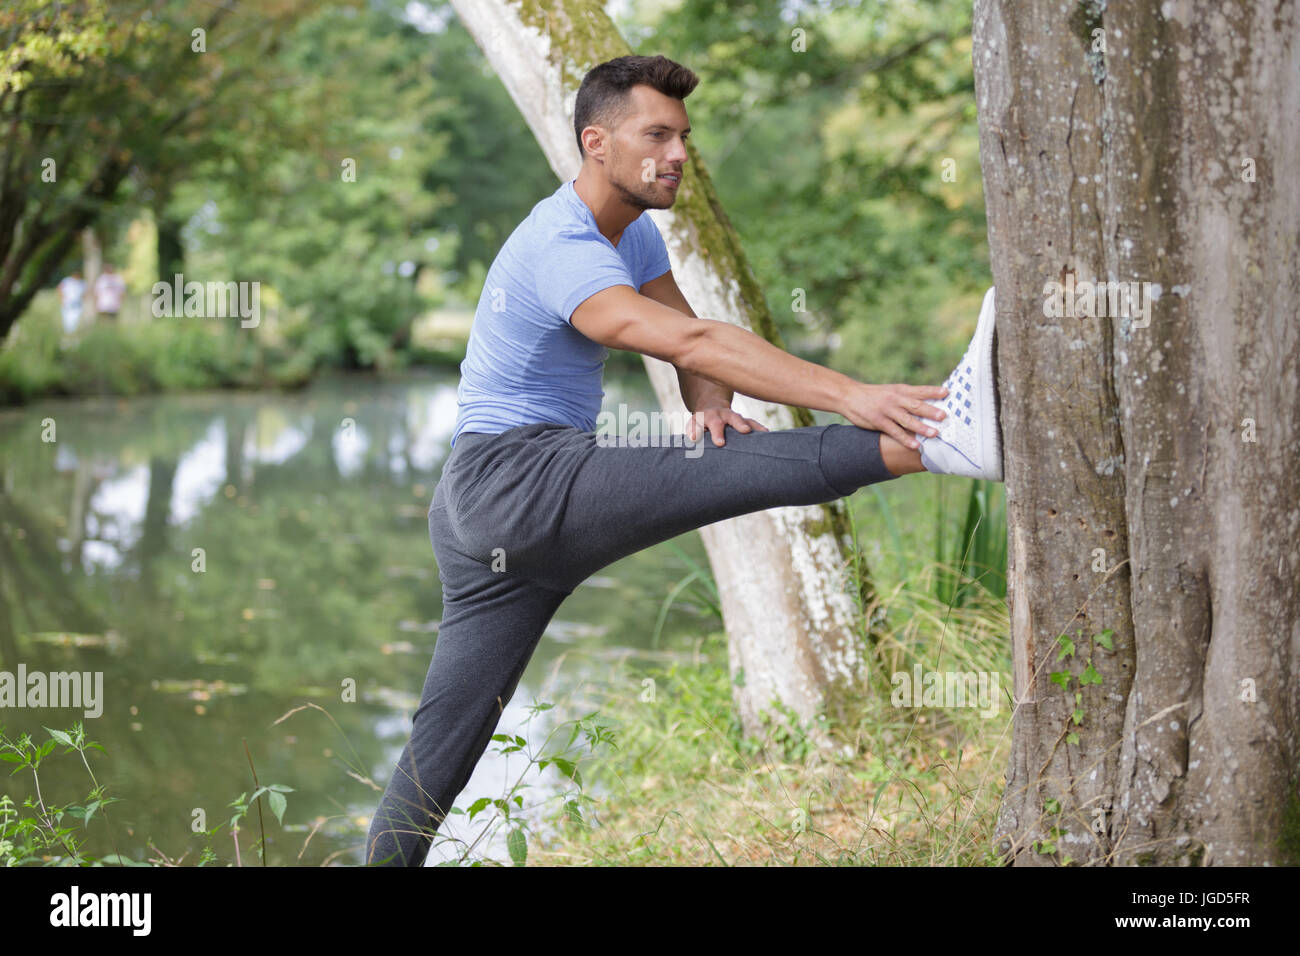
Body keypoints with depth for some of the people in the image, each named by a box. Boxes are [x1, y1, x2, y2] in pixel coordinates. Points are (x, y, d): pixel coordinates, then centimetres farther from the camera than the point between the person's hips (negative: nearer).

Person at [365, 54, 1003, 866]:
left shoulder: (633, 231, 15)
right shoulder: (563, 250, -19)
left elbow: (690, 336, 9)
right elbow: (687, 340, -32)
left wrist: (710, 402, -16)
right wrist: (847, 395, -40)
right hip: (513, 473, -11)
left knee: (446, 740, 10)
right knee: (740, 467, -28)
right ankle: (948, 437, -43)